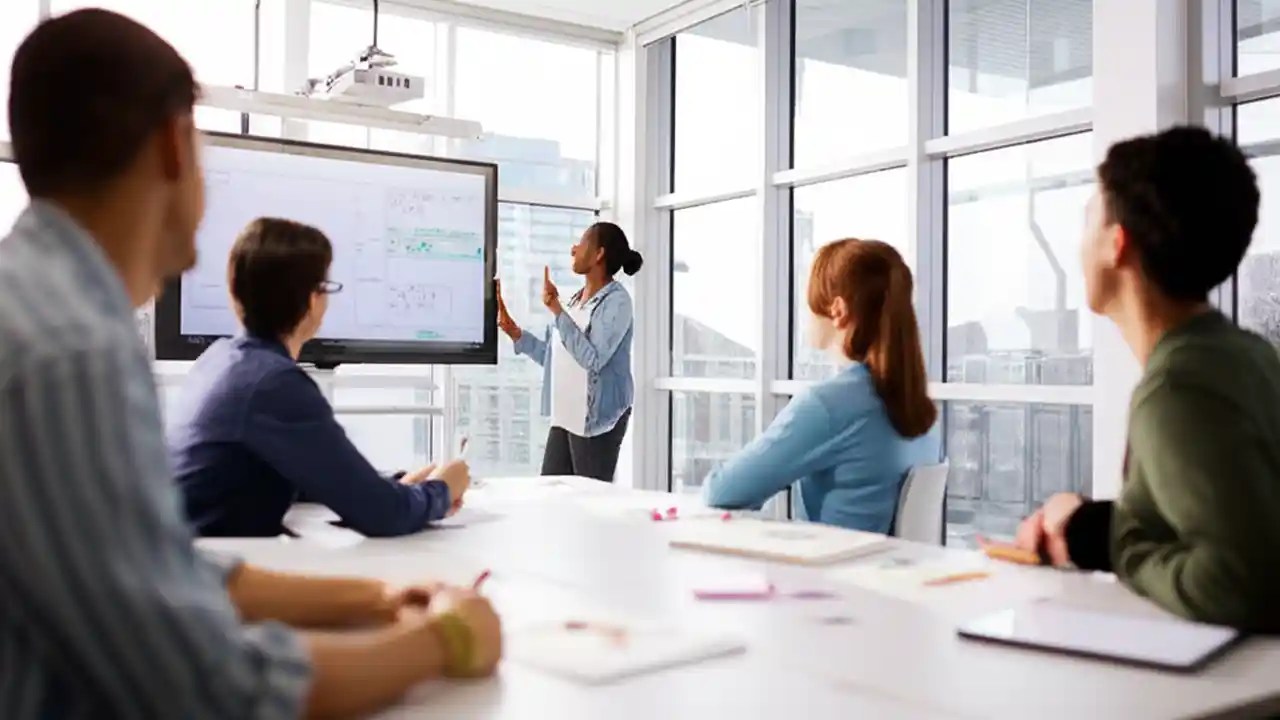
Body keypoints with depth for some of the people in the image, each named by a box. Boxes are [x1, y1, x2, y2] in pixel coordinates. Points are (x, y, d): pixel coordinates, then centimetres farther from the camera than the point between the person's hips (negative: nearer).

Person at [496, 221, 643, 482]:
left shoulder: (616, 300, -12)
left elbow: (591, 358, -23)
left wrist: (556, 309, -22)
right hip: (564, 416, 8)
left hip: (596, 419, -8)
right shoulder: (577, 298, 12)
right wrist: (514, 332, 10)